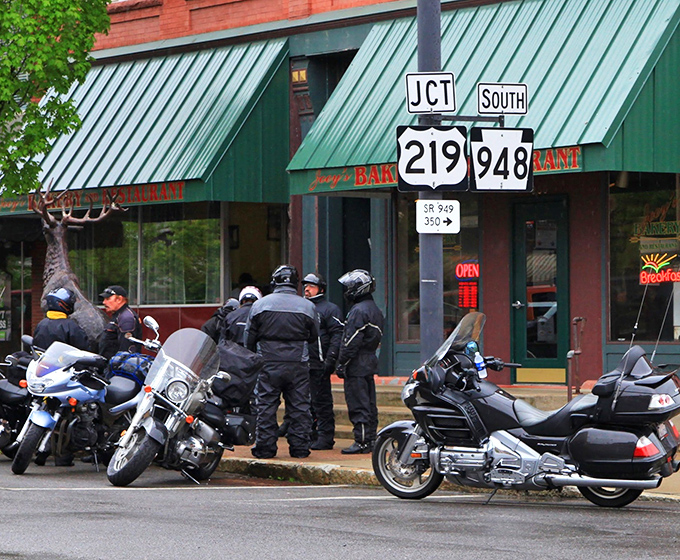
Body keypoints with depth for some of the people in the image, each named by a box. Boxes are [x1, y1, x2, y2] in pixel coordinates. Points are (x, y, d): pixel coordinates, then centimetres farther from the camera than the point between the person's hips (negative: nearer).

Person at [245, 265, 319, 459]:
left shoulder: (260, 305, 0)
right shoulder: (307, 306, 0)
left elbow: (249, 338, 5)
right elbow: (314, 338, 10)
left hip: (268, 363, -1)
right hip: (298, 363, 1)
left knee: (266, 406, 4)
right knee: (299, 407, 6)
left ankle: (265, 447, 4)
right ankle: (299, 447, 7)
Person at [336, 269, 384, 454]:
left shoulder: (359, 311, -15)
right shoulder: (375, 310, 16)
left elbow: (352, 341, -19)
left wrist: (342, 363, -14)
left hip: (357, 365, -10)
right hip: (370, 363, 10)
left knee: (358, 404, -8)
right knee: (369, 404, 11)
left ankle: (361, 442, -9)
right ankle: (370, 440, 15)